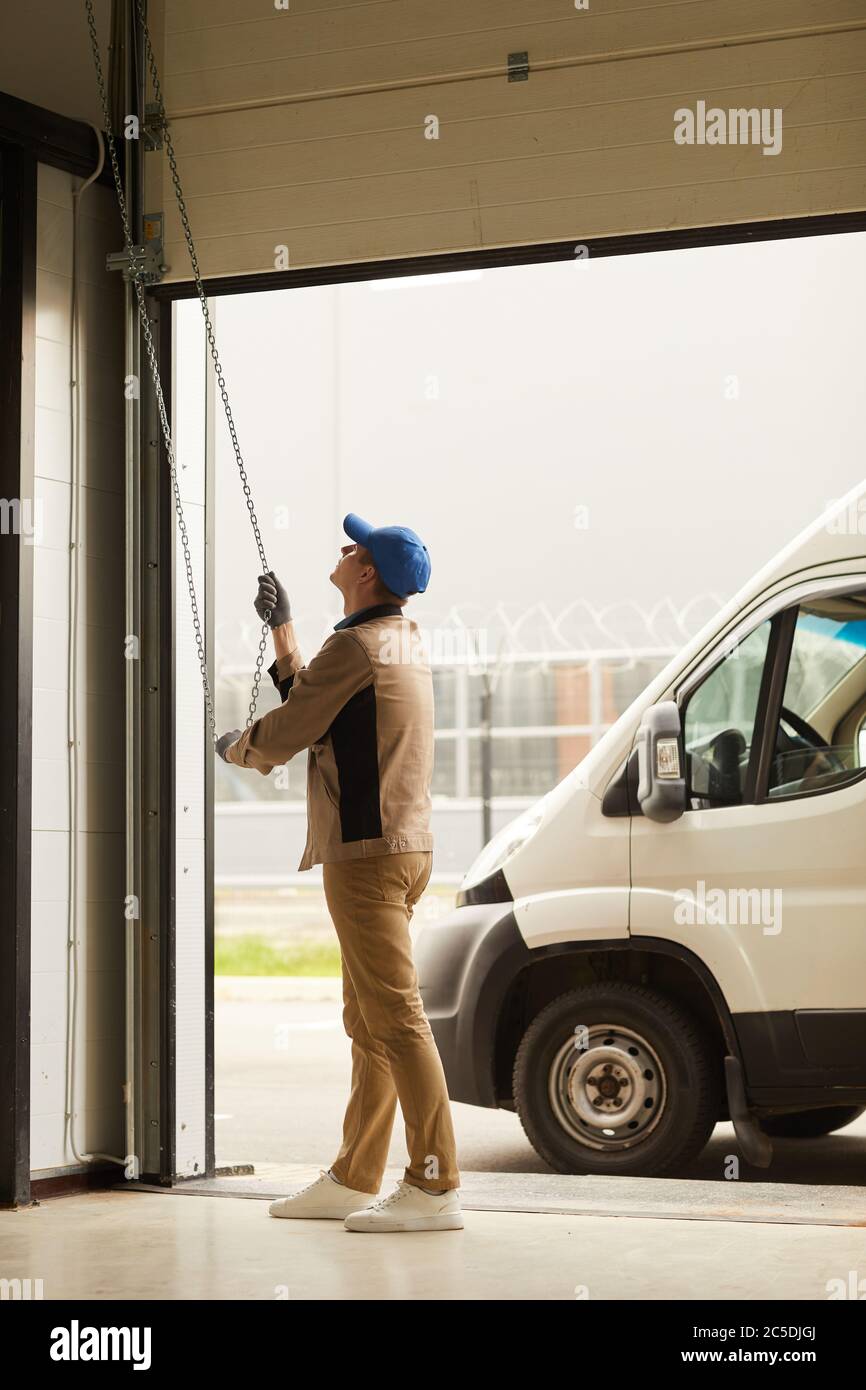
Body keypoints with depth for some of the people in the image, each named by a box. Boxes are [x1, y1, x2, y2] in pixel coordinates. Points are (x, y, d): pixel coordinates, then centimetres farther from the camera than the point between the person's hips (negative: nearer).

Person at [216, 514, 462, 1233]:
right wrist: (283, 626, 27)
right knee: (369, 1021, 14)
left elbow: (283, 734, -8)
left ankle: (437, 1188, -12)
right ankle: (353, 1180, 21)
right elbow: (313, 707, 22)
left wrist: (235, 745, 13)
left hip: (369, 851, -10)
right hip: (403, 844, 10)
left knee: (396, 1016, -11)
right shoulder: (402, 640, 16)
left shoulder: (357, 645, -13)